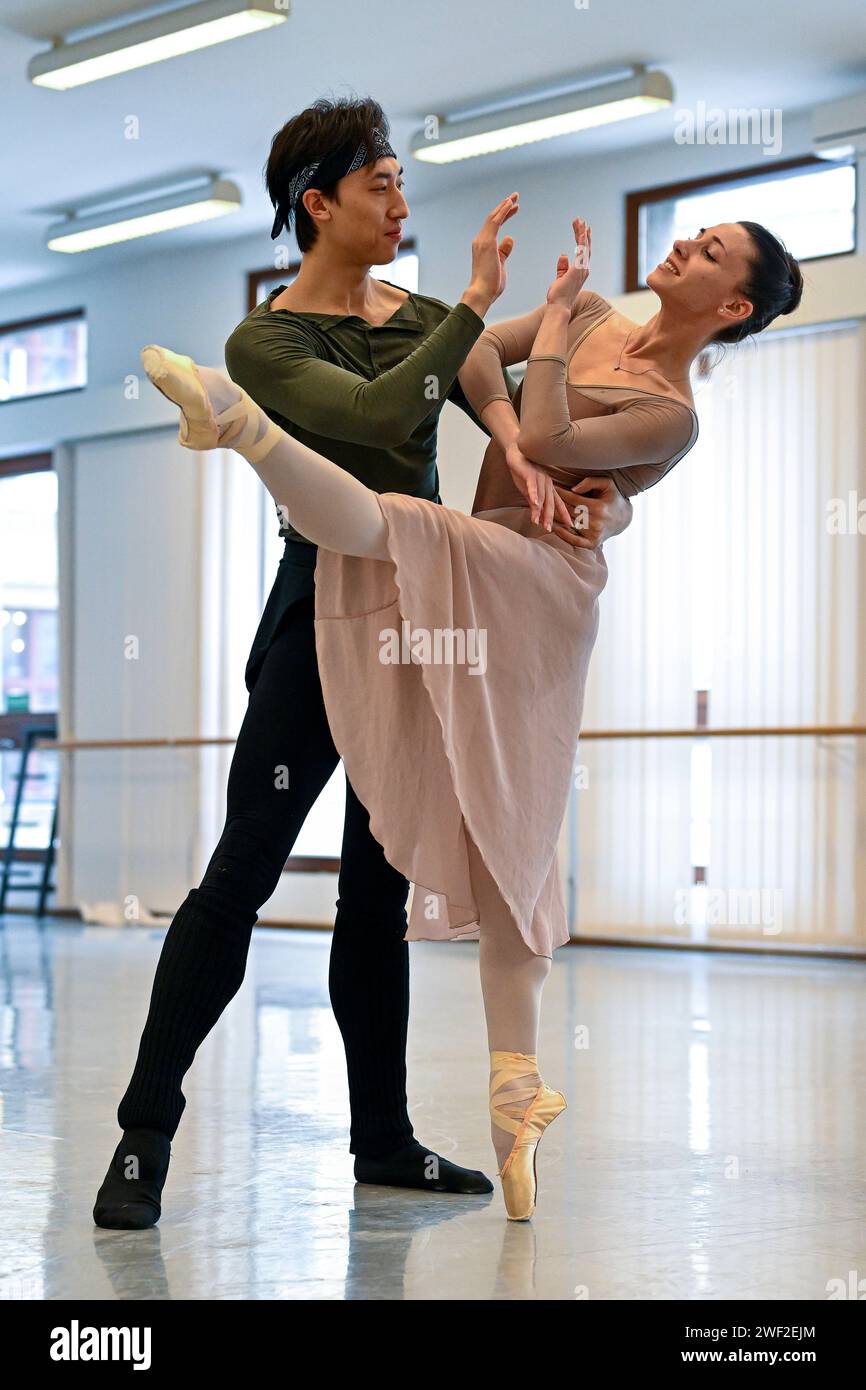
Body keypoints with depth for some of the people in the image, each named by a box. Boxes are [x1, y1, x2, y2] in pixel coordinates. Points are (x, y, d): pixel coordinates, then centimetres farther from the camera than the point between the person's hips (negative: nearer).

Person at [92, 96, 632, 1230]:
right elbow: (378, 414, -24)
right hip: (323, 613, -6)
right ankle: (144, 1136, -5)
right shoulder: (265, 341, -7)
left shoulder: (424, 320, 12)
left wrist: (609, 496, -16)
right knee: (242, 872, -10)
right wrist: (478, 302, -21)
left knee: (380, 888, 10)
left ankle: (383, 1136, 16)